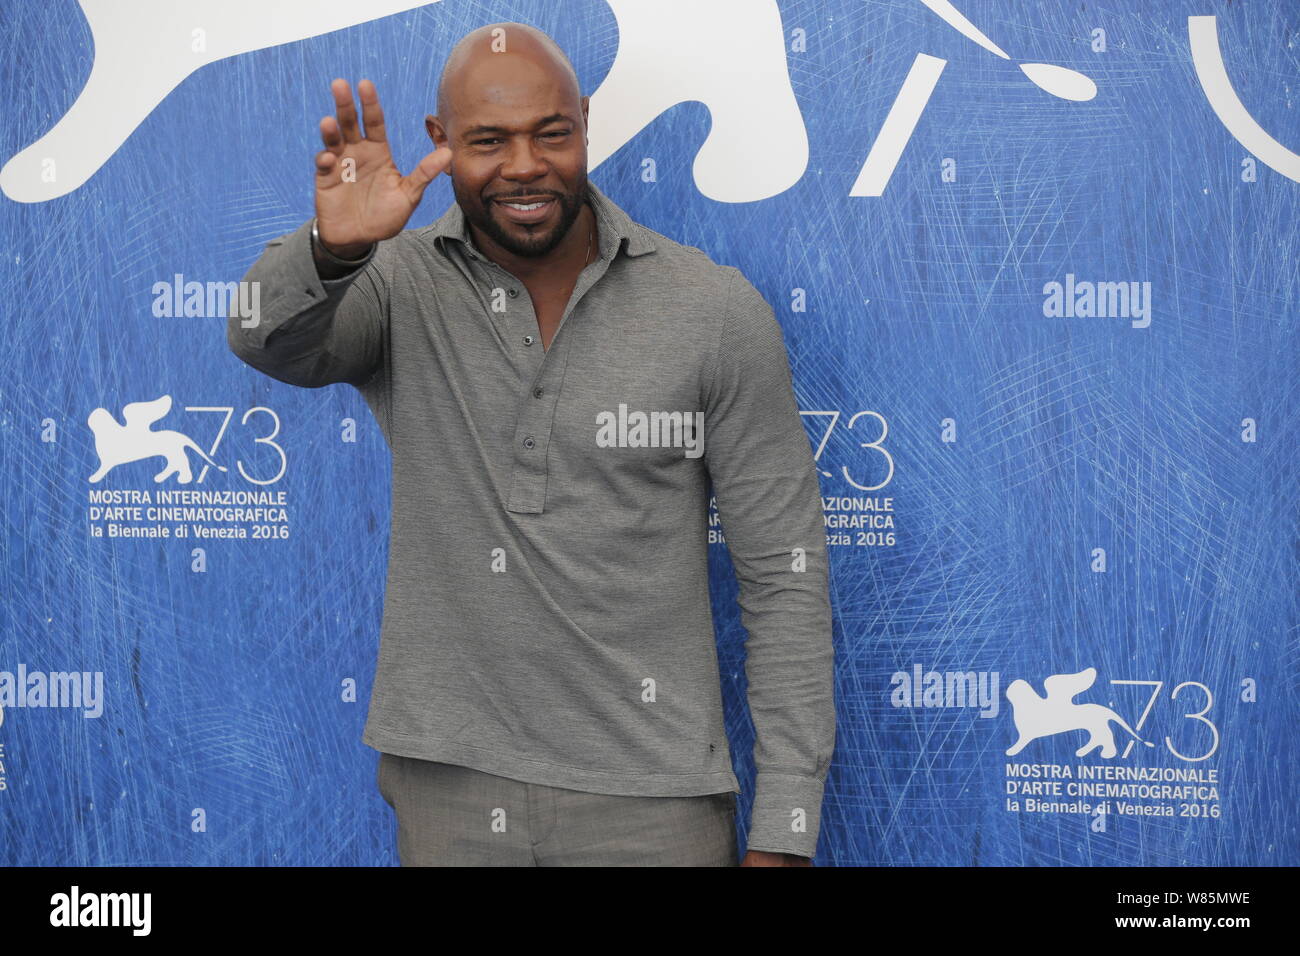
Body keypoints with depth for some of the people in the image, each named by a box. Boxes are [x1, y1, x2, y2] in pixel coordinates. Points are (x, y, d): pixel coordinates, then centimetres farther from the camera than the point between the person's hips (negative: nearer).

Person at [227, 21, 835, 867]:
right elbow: (271, 343, -19)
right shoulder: (403, 287, -1)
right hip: (445, 792, 2)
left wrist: (785, 833, -8)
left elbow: (785, 573, -5)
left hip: (647, 803, -1)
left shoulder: (717, 313, -6)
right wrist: (332, 248, -41)